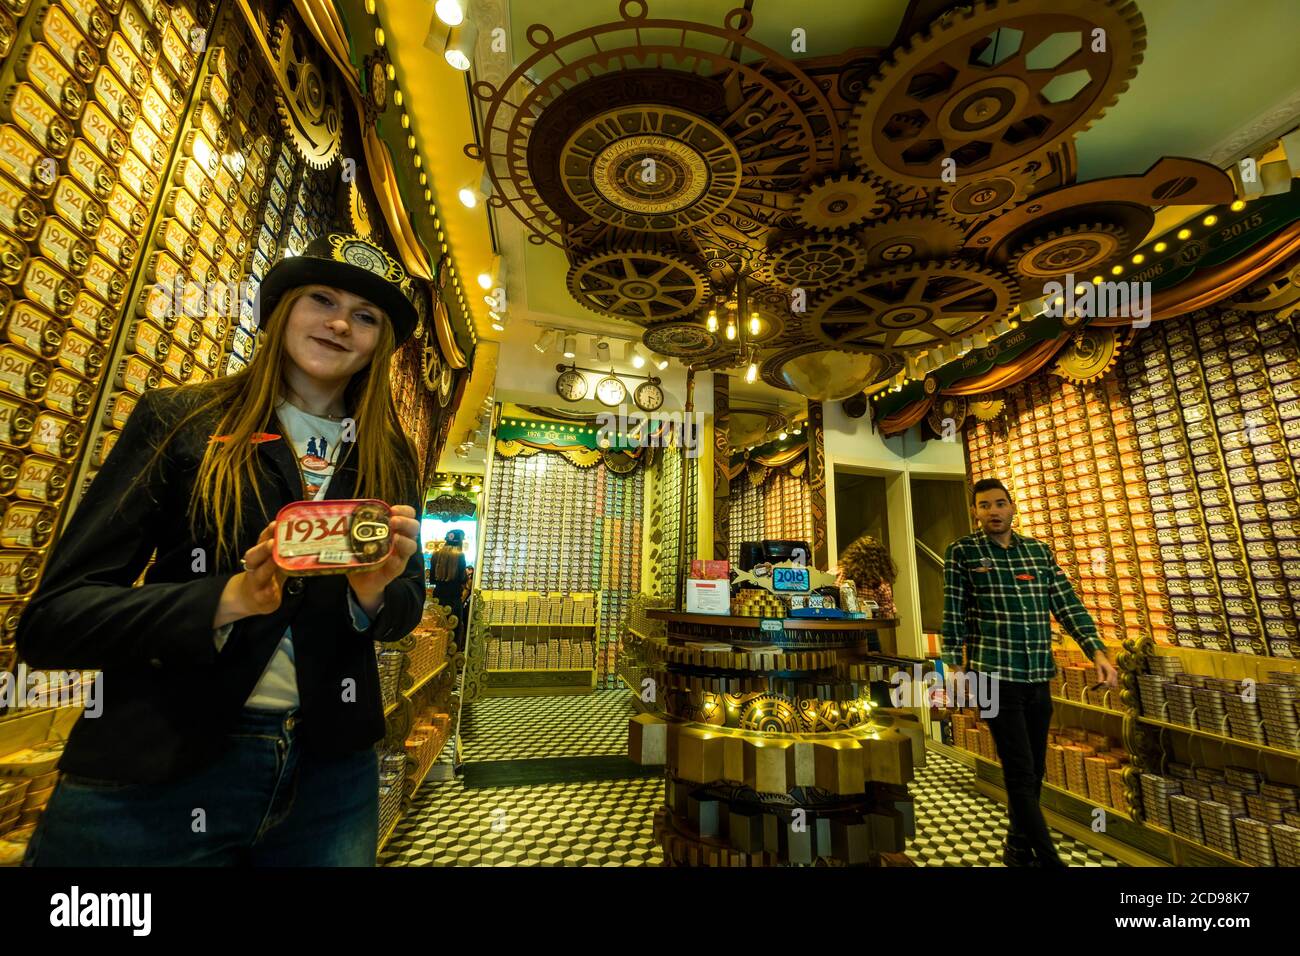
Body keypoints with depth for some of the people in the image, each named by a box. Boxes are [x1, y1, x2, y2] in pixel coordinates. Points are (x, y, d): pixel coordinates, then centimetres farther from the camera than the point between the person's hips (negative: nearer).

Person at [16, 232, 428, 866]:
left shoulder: (390, 458, 0)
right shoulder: (178, 421, -5)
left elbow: (405, 608, 3)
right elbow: (50, 619, -8)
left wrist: (376, 593, -20)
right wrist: (230, 598, -26)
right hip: (155, 769, -2)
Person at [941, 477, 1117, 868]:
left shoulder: (1039, 550, 10)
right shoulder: (962, 552, -4)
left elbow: (1068, 603, 7)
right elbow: (954, 614, -4)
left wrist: (1096, 650, -5)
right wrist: (955, 666, -6)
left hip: (1039, 677, 6)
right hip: (995, 676, -5)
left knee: (1034, 771, 16)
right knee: (1021, 772, -2)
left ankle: (1018, 848, 34)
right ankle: (1048, 858, 12)